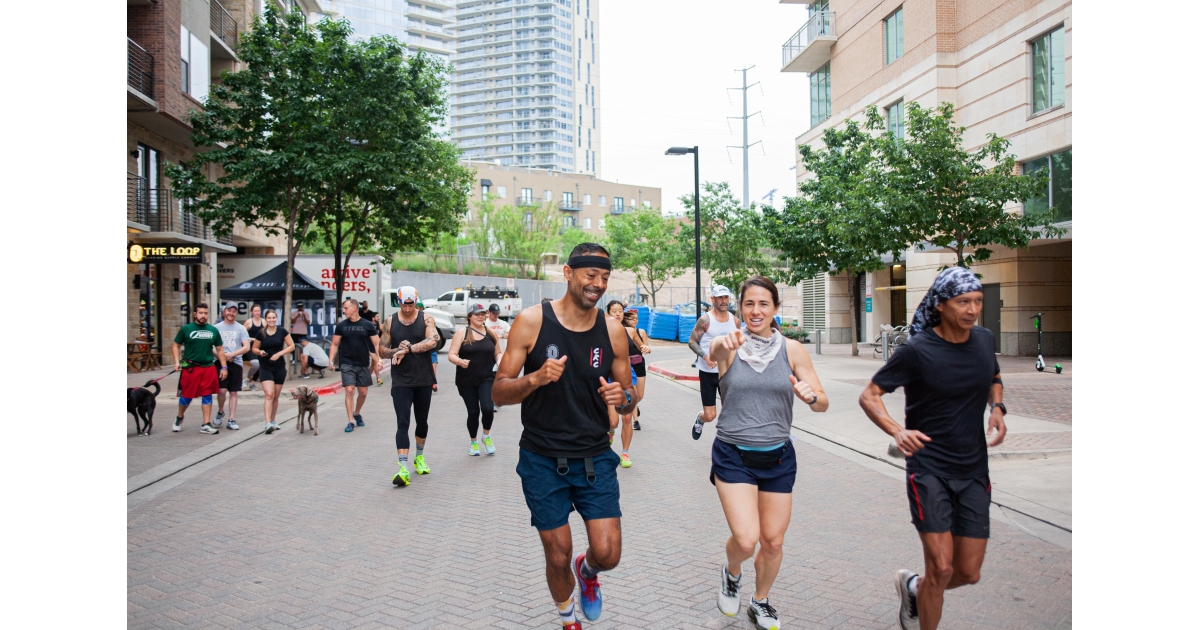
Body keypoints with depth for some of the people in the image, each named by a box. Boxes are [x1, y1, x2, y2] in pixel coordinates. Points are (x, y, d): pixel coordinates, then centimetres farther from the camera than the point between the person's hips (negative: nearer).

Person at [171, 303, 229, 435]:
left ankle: (206, 424, 9)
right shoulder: (186, 329, 1)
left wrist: (224, 367, 7)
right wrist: (177, 361, -7)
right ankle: (179, 418, 30)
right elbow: (176, 346, 7)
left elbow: (220, 349, 12)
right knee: (187, 396, 5)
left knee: (207, 396, 3)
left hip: (209, 368, 2)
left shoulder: (213, 330, 7)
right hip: (190, 368, -2)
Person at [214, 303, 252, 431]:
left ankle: (231, 420, 8)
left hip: (236, 363, 1)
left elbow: (247, 347, -2)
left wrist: (232, 354, -14)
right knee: (222, 390, -11)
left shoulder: (241, 328, 5)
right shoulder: (217, 327, 5)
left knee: (233, 392, 3)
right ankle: (220, 412, 17)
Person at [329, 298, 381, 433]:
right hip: (347, 364, 0)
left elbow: (376, 344, 0)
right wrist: (331, 360, -3)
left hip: (363, 364, 0)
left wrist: (378, 360, -11)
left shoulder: (367, 325, -2)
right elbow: (335, 344, 8)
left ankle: (357, 413, 33)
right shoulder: (341, 325, 3)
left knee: (363, 392, 8)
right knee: (349, 391, -8)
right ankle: (350, 421, -2)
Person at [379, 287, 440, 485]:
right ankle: (404, 468, -15)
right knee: (402, 422, -10)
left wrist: (408, 348, -25)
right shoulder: (391, 321, 2)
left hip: (424, 380, 1)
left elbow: (433, 341, -20)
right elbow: (382, 350, 4)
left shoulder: (426, 319, -3)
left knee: (422, 420, 15)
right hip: (401, 381, -1)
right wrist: (397, 351, -16)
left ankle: (419, 457, 37)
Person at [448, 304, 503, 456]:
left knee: (488, 408, -15)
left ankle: (487, 436, 14)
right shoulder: (461, 332, -2)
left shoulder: (491, 334, 7)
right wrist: (460, 361, -29)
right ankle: (474, 442, 30)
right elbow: (452, 355, -8)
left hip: (487, 379, 1)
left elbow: (497, 353, 17)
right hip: (466, 381, -1)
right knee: (473, 412, 5)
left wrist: (500, 361, -5)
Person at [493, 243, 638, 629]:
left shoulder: (612, 331, -3)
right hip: (542, 460, -1)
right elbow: (499, 392, -9)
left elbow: (629, 396, 6)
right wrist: (536, 378, -28)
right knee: (558, 558, 8)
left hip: (595, 459, 2)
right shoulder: (532, 321, -11)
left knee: (607, 554, -4)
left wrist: (623, 397, -18)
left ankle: (587, 571, 35)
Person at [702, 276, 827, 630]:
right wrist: (725, 345, -57)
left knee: (773, 541, 10)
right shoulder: (728, 346, -7)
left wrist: (810, 396, -27)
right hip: (733, 455, -2)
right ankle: (731, 573, 24)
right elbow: (713, 354, -33)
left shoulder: (792, 349, -3)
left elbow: (823, 404, -2)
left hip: (777, 457, 2)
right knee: (746, 540, -12)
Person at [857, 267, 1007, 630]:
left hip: (974, 470, 5)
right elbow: (869, 396, -12)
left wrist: (997, 408, 0)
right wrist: (897, 431, -30)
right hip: (928, 468, -5)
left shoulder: (984, 340, 1)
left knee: (969, 572, 8)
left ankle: (913, 587, 38)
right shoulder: (917, 350, -15)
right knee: (942, 568, -10)